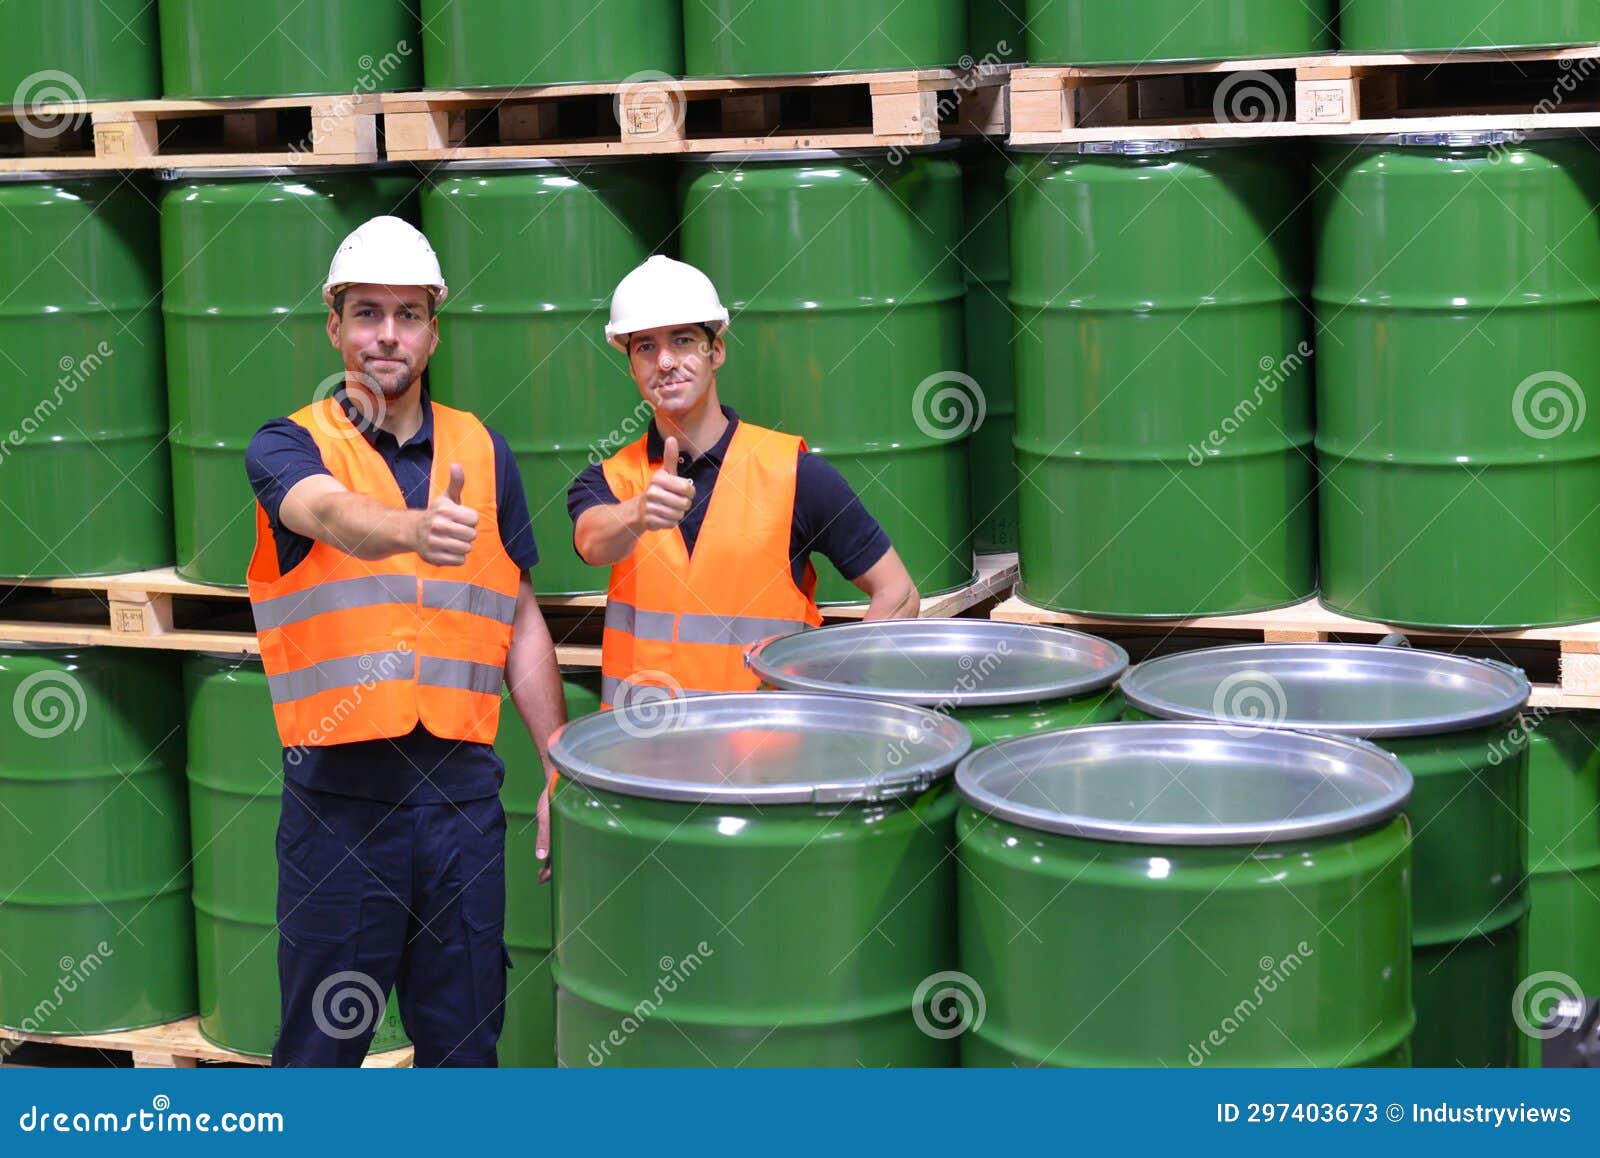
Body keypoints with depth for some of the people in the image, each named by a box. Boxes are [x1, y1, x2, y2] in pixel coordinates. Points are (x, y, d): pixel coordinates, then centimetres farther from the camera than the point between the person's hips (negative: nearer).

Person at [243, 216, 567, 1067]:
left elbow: (522, 621, 15)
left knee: (465, 1038, 11)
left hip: (462, 786, 3)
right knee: (324, 1040, 5)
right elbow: (331, 513, -26)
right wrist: (415, 531, -47)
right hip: (339, 792, -3)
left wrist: (561, 769, 11)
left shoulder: (481, 450, 10)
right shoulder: (289, 446, -1)